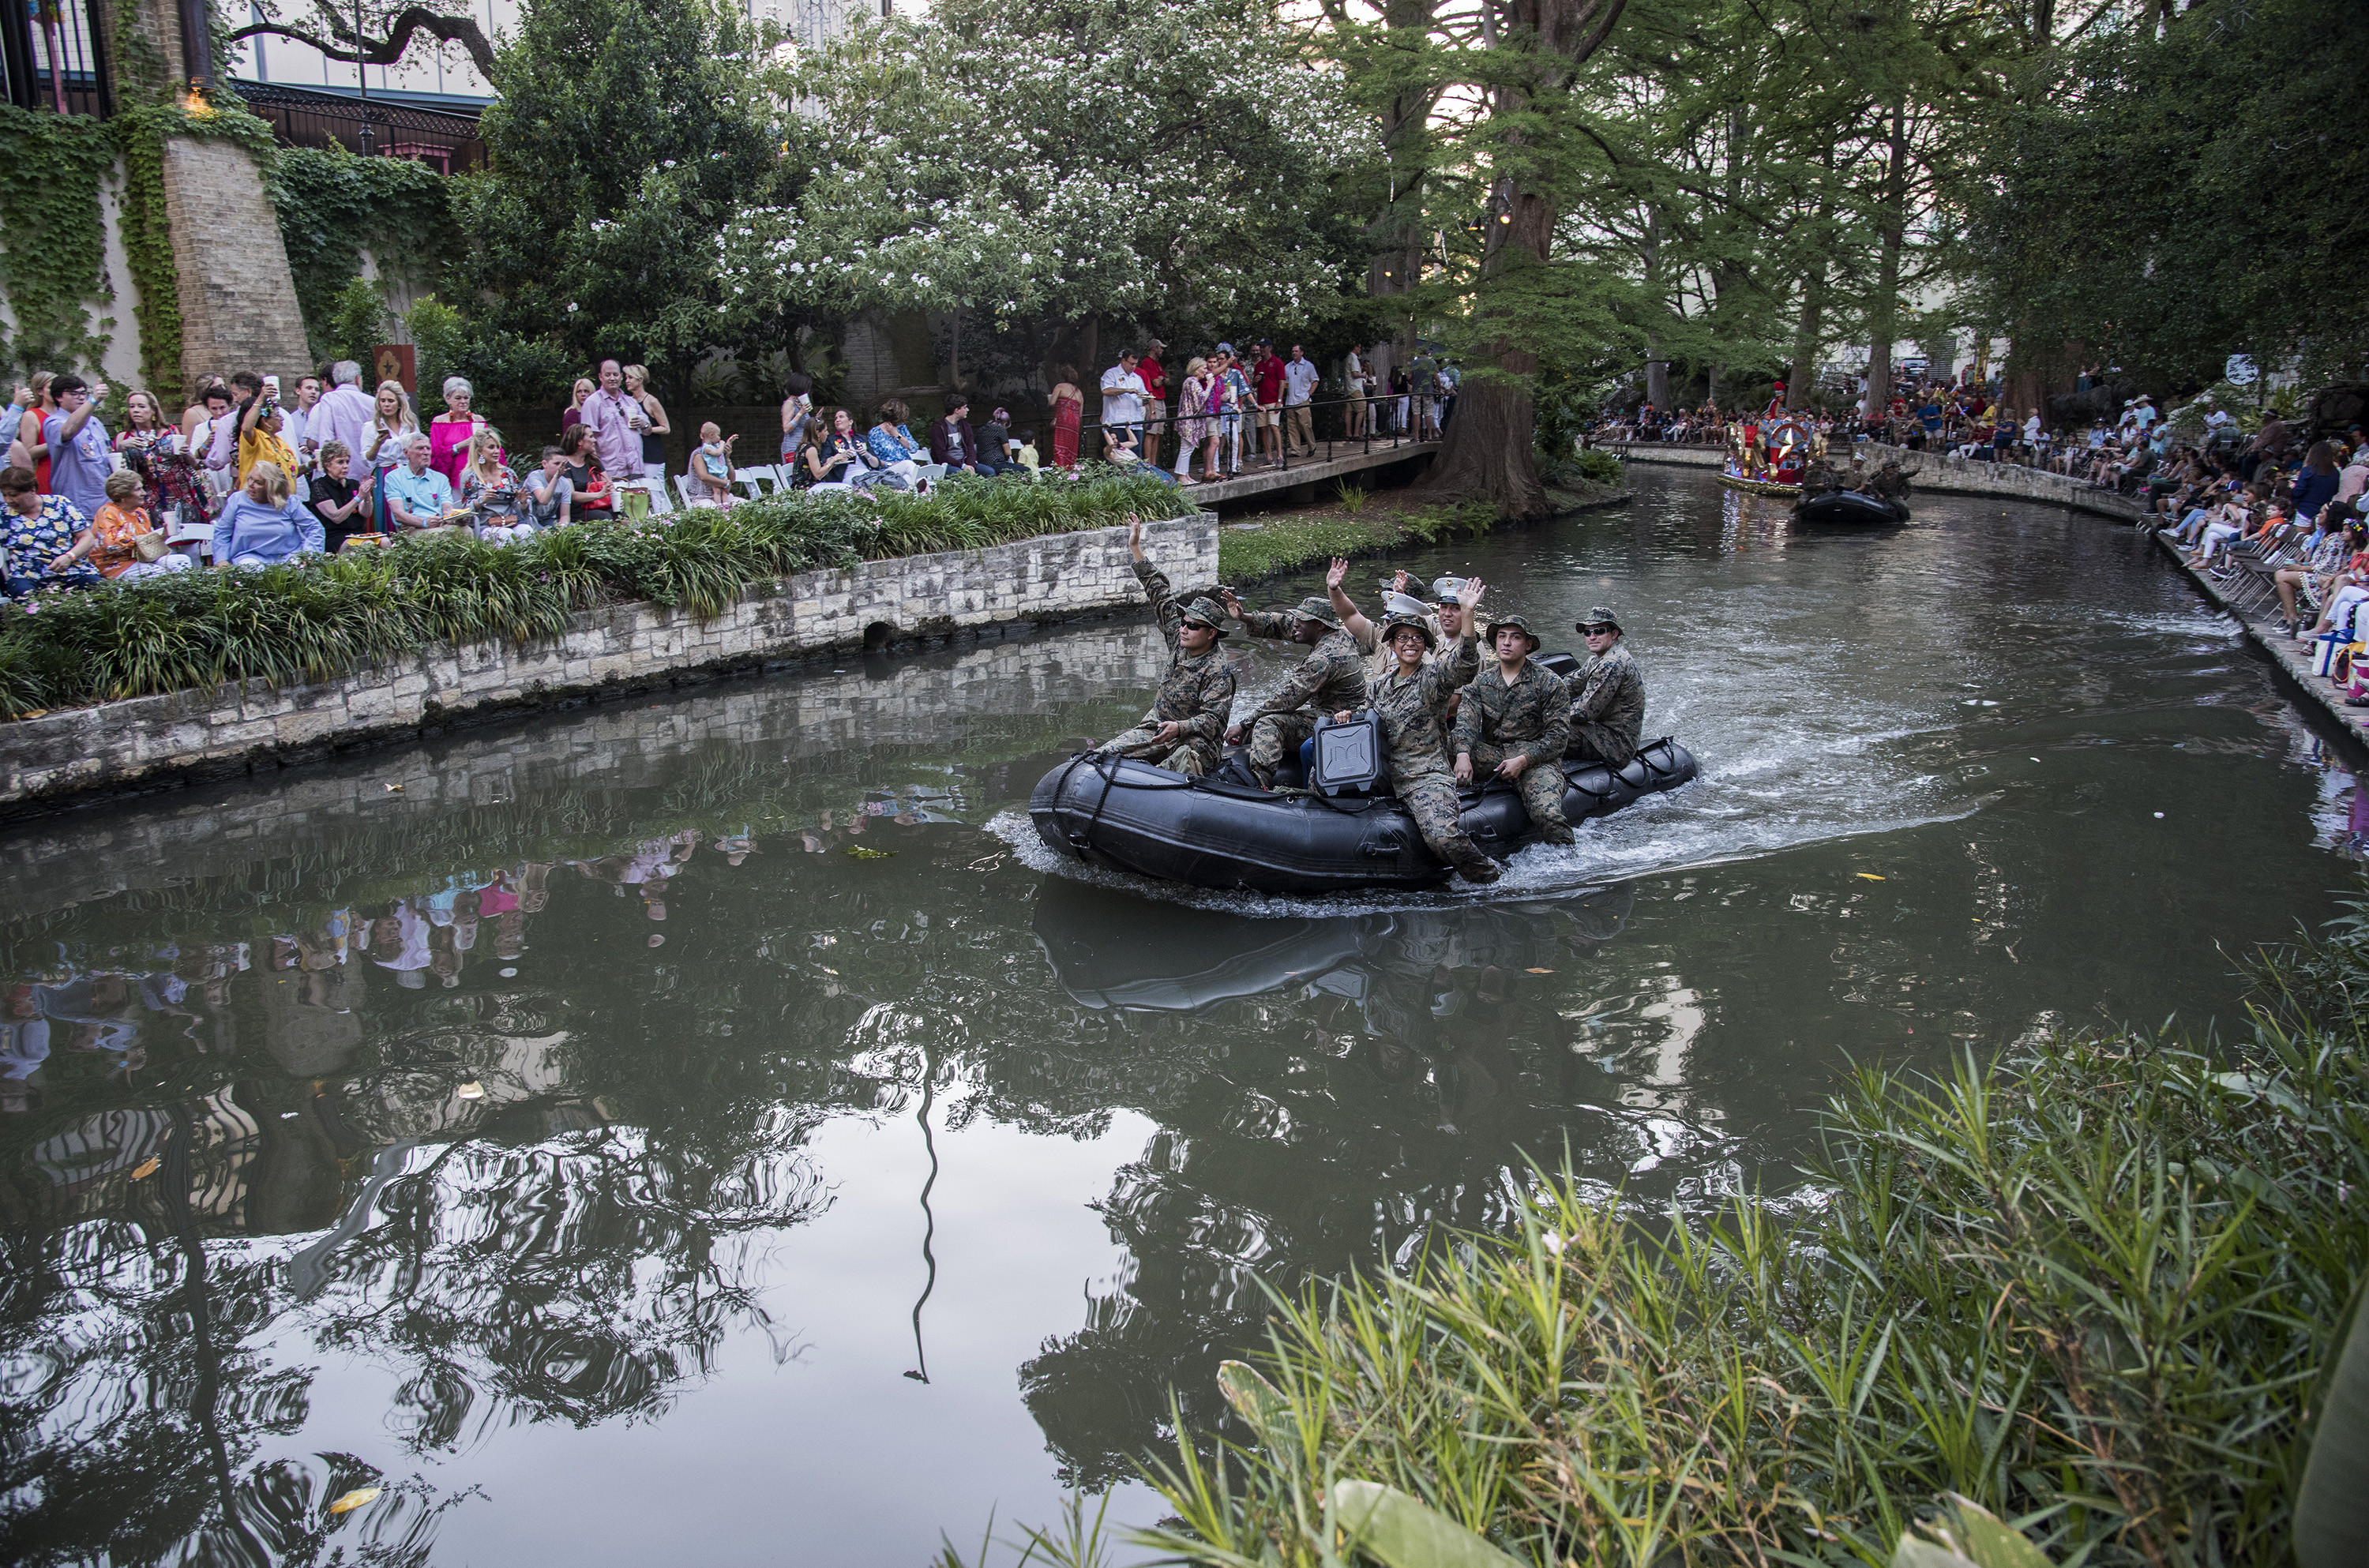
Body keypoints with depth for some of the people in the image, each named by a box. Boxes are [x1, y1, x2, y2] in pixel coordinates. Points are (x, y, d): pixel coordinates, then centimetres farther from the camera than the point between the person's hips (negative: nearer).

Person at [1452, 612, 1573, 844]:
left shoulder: (1550, 683, 2)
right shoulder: (1481, 682, 13)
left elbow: (1558, 736, -3)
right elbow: (1466, 720, -4)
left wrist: (1523, 761, -17)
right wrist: (1463, 755, -25)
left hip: (1537, 759, -3)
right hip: (1491, 754, 4)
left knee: (1547, 814, -30)